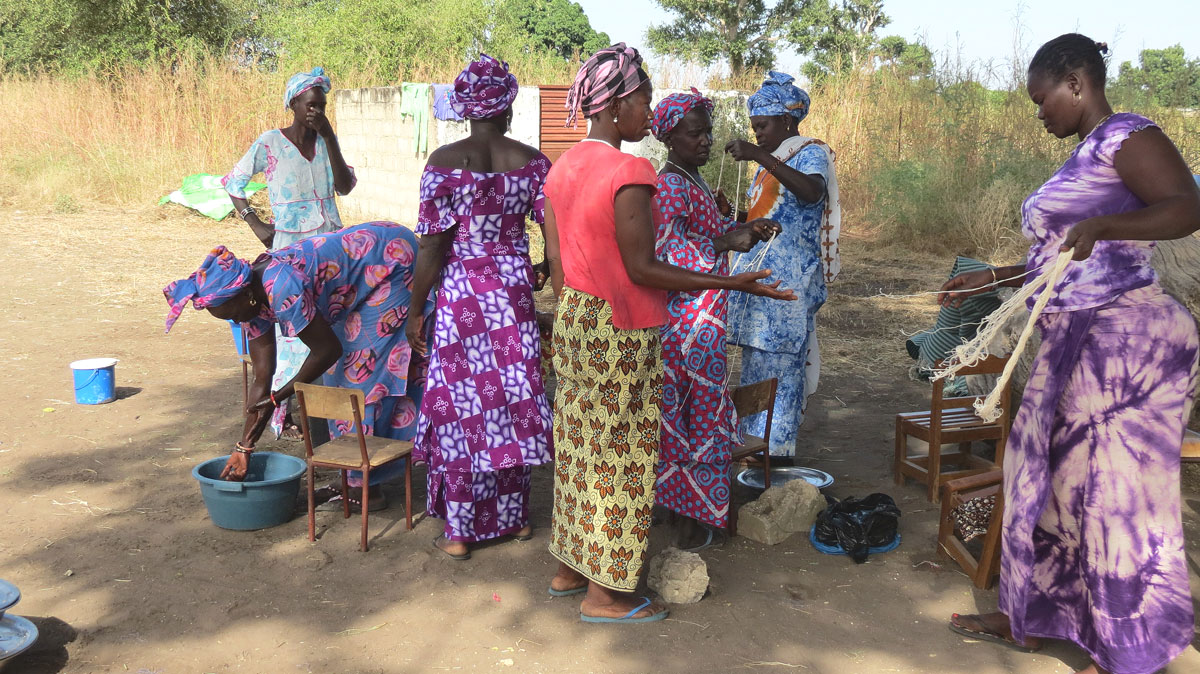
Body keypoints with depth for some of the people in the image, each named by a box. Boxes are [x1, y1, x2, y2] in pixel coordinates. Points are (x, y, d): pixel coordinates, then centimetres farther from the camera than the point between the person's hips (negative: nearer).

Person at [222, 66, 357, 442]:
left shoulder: (326, 140, 9)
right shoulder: (270, 144, -3)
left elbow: (345, 187, -3)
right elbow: (232, 183, 3)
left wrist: (329, 138, -9)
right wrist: (257, 226, -5)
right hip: (290, 249, -4)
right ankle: (281, 416, 5)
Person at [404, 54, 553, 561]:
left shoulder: (444, 161, -9)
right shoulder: (532, 162, -1)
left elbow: (433, 245, -11)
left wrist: (415, 310, -2)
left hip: (462, 293, -3)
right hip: (514, 290, 3)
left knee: (463, 404, 4)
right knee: (513, 398, 13)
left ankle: (460, 532, 13)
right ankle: (515, 516, 26)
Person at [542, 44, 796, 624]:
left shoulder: (561, 169, 7)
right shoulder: (629, 174, -18)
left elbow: (556, 259, 11)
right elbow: (640, 269, -20)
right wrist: (731, 283, -17)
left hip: (573, 320, 9)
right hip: (622, 329, -8)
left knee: (579, 445, 17)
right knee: (619, 454, 2)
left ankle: (568, 569, 30)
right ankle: (603, 594, 14)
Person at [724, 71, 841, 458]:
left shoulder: (811, 154, -5)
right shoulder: (769, 164, 21)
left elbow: (812, 191, -29)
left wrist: (760, 156, -36)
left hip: (789, 280, -9)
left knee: (779, 363, -7)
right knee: (755, 359, 10)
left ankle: (778, 451, -1)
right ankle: (757, 441, 19)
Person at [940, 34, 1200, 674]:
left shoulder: (1125, 136, -8)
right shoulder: (1081, 160, 20)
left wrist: (1099, 225, -35)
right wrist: (987, 278, 26)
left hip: (1127, 339, -10)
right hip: (1073, 342, 10)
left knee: (1113, 492, -3)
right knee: (1047, 474, 13)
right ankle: (1028, 618, 26)